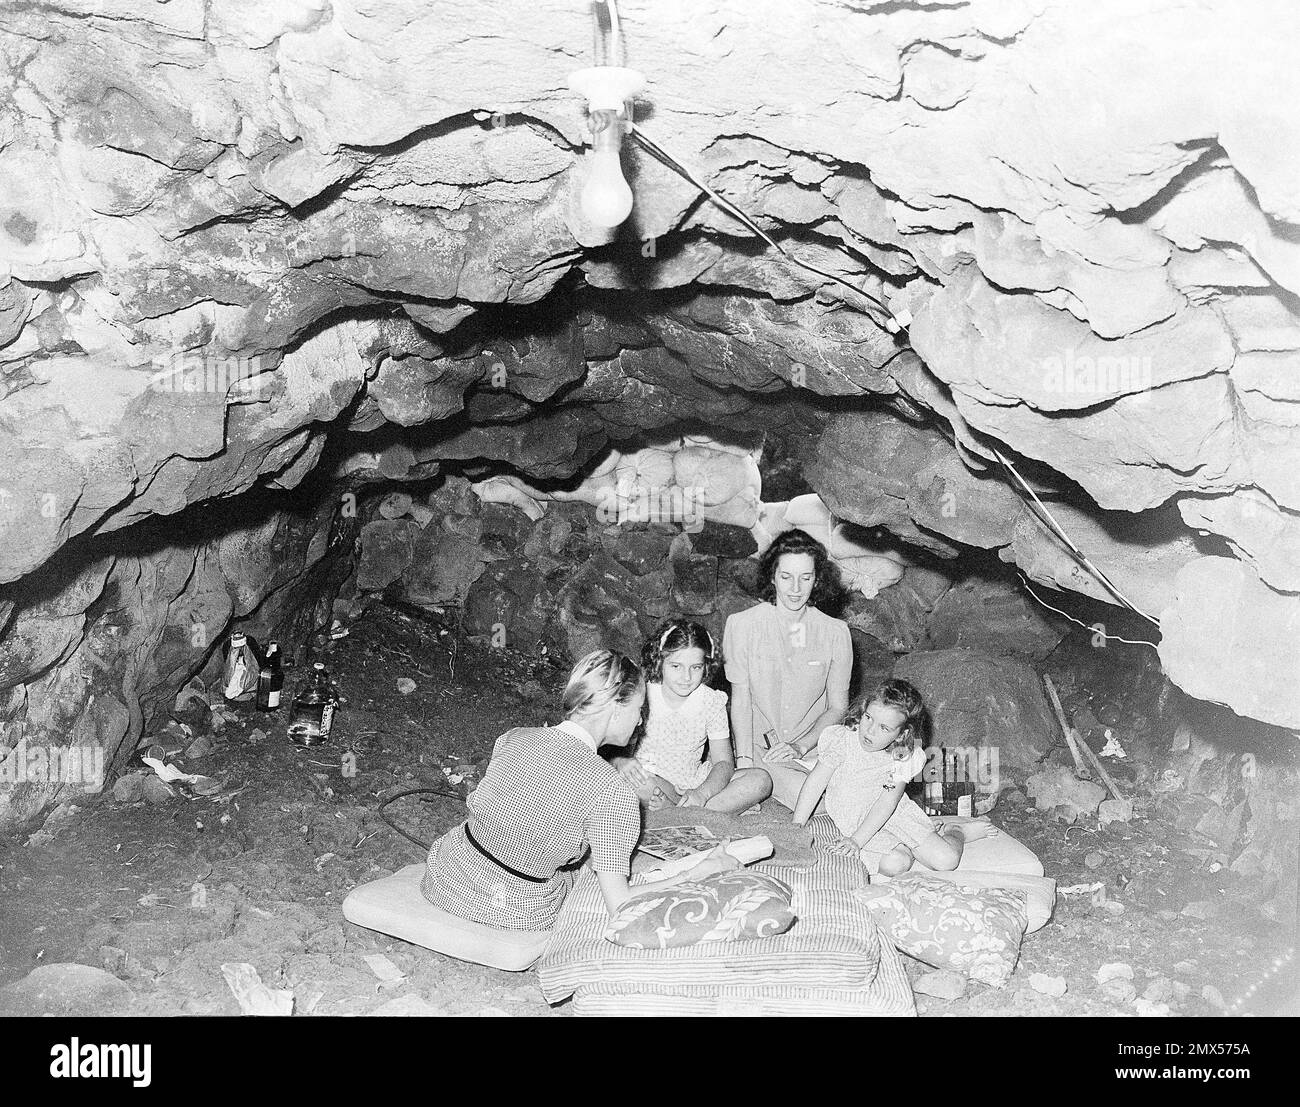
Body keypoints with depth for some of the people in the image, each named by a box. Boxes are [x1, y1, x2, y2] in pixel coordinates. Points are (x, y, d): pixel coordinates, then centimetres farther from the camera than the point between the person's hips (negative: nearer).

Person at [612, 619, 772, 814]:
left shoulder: (712, 701, -4)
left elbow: (723, 762, -7)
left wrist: (702, 794, -28)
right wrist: (621, 761, -37)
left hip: (693, 783, 3)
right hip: (650, 783, -3)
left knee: (761, 780, -16)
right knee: (624, 775, -38)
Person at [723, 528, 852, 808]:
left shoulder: (836, 632, 1)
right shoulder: (742, 625, -4)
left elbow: (837, 706, 5)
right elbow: (740, 699, -5)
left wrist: (801, 746, -11)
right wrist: (744, 761, -17)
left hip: (814, 746, 3)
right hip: (761, 748, -3)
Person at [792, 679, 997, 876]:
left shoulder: (905, 756, -17)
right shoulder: (843, 738, -19)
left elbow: (887, 803, -20)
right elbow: (816, 781, -14)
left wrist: (856, 841, -29)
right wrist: (797, 826, -19)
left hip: (895, 813, 1)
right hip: (854, 821, -1)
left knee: (946, 860, -10)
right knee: (894, 864, -26)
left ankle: (956, 832, 24)